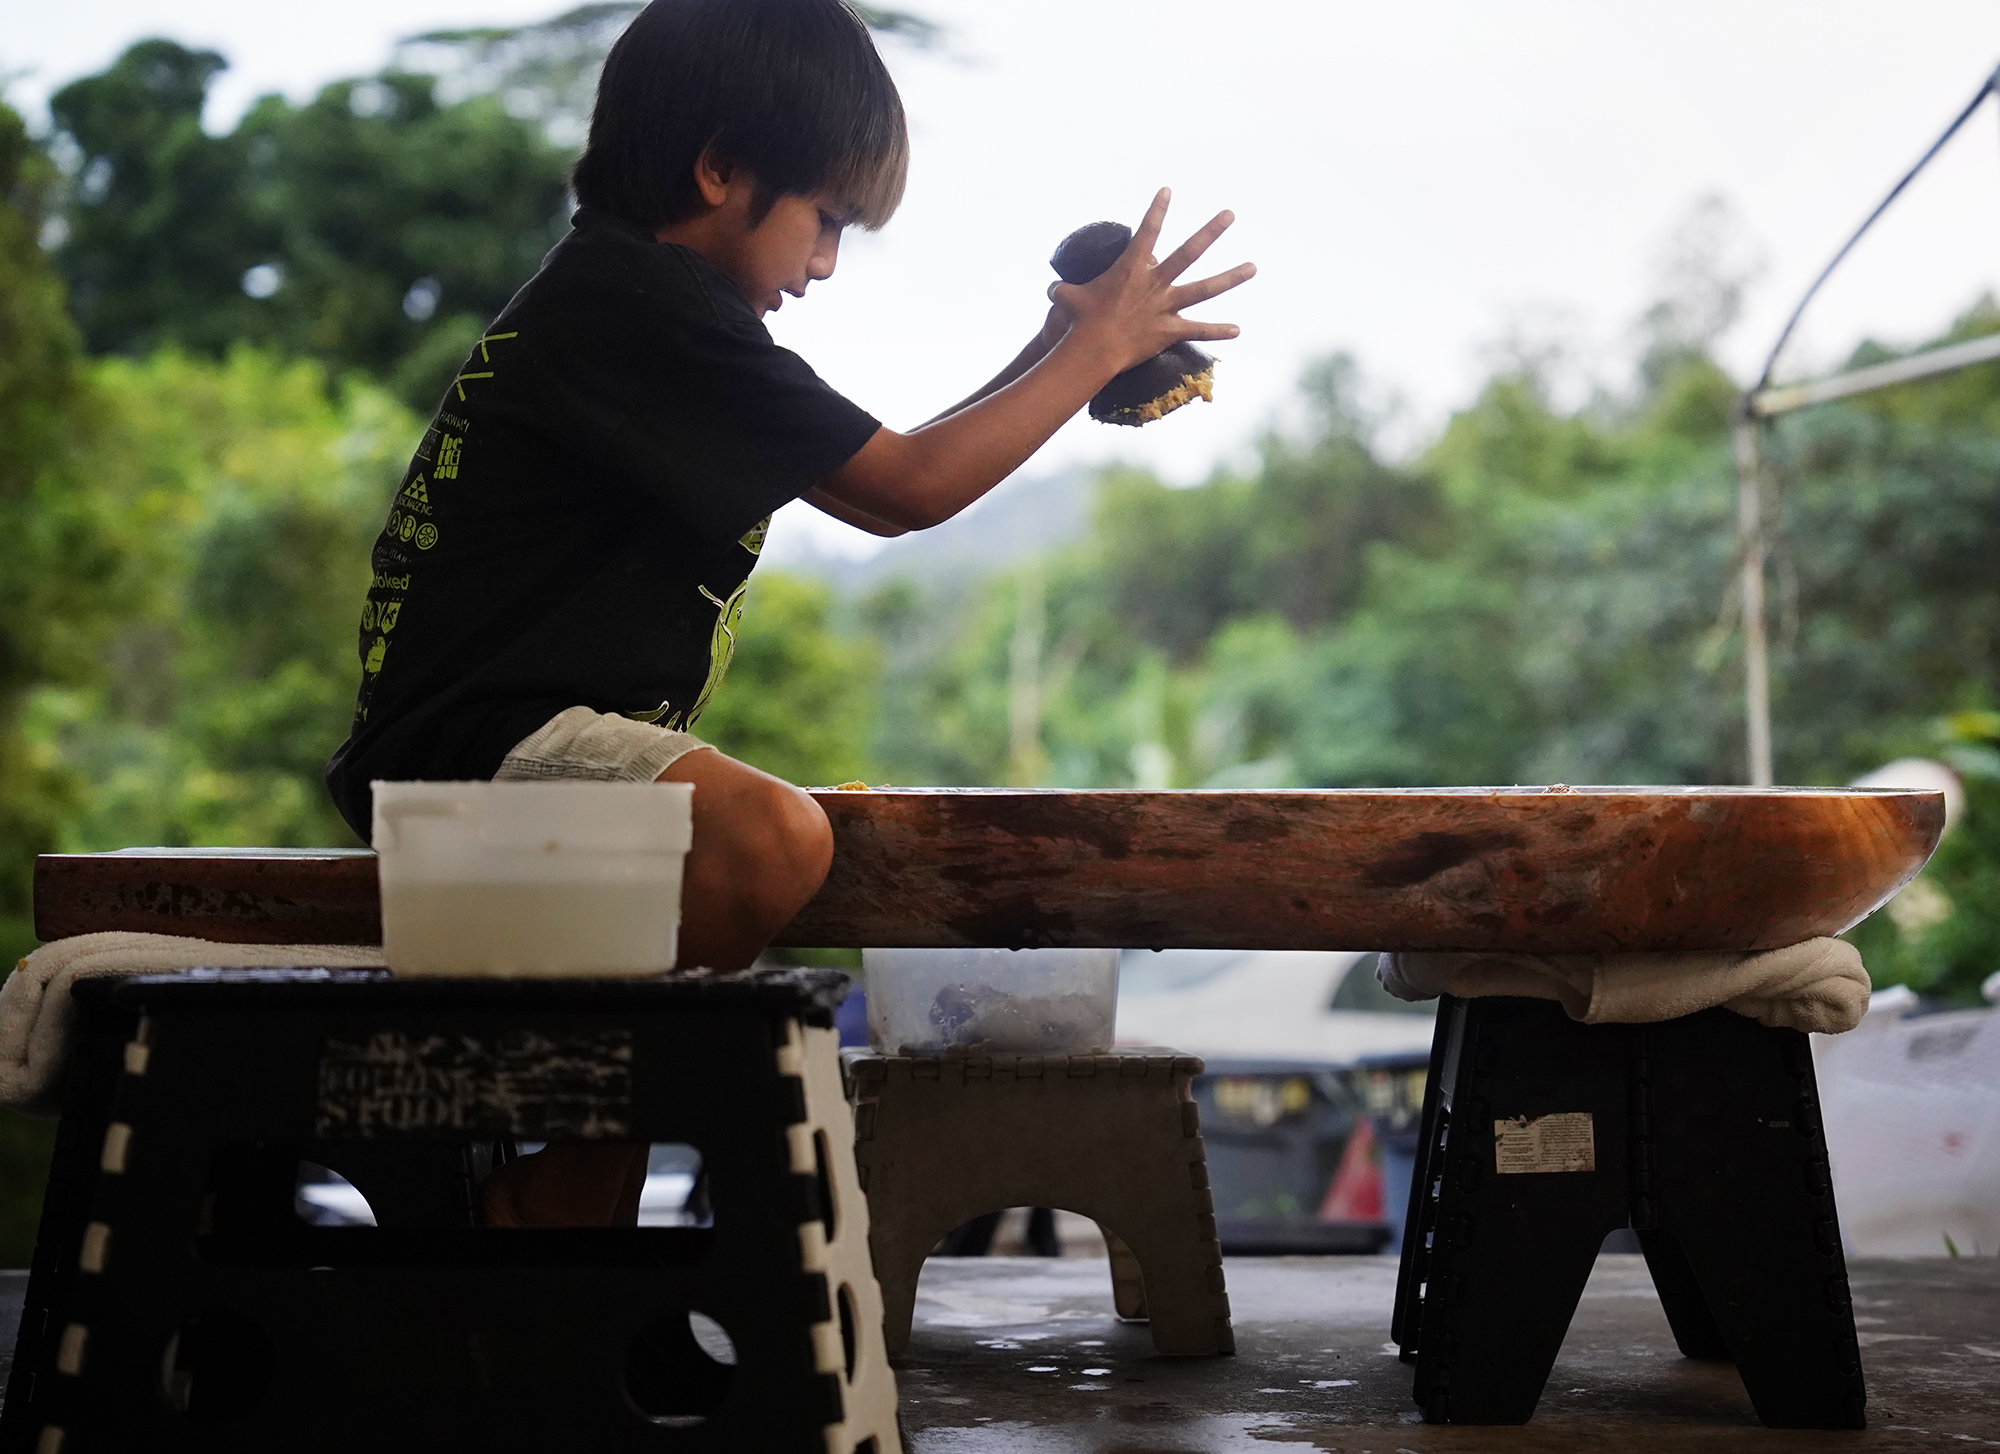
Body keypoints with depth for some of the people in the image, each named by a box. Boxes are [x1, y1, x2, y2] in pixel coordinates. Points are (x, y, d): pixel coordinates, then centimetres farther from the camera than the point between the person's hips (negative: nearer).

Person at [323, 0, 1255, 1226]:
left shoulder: (611, 298, 21)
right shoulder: (641, 298, -12)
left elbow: (870, 486, 26)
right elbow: (900, 487, -12)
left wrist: (1049, 361, 21)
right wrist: (1099, 347, -2)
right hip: (487, 738, -12)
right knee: (777, 840, -33)